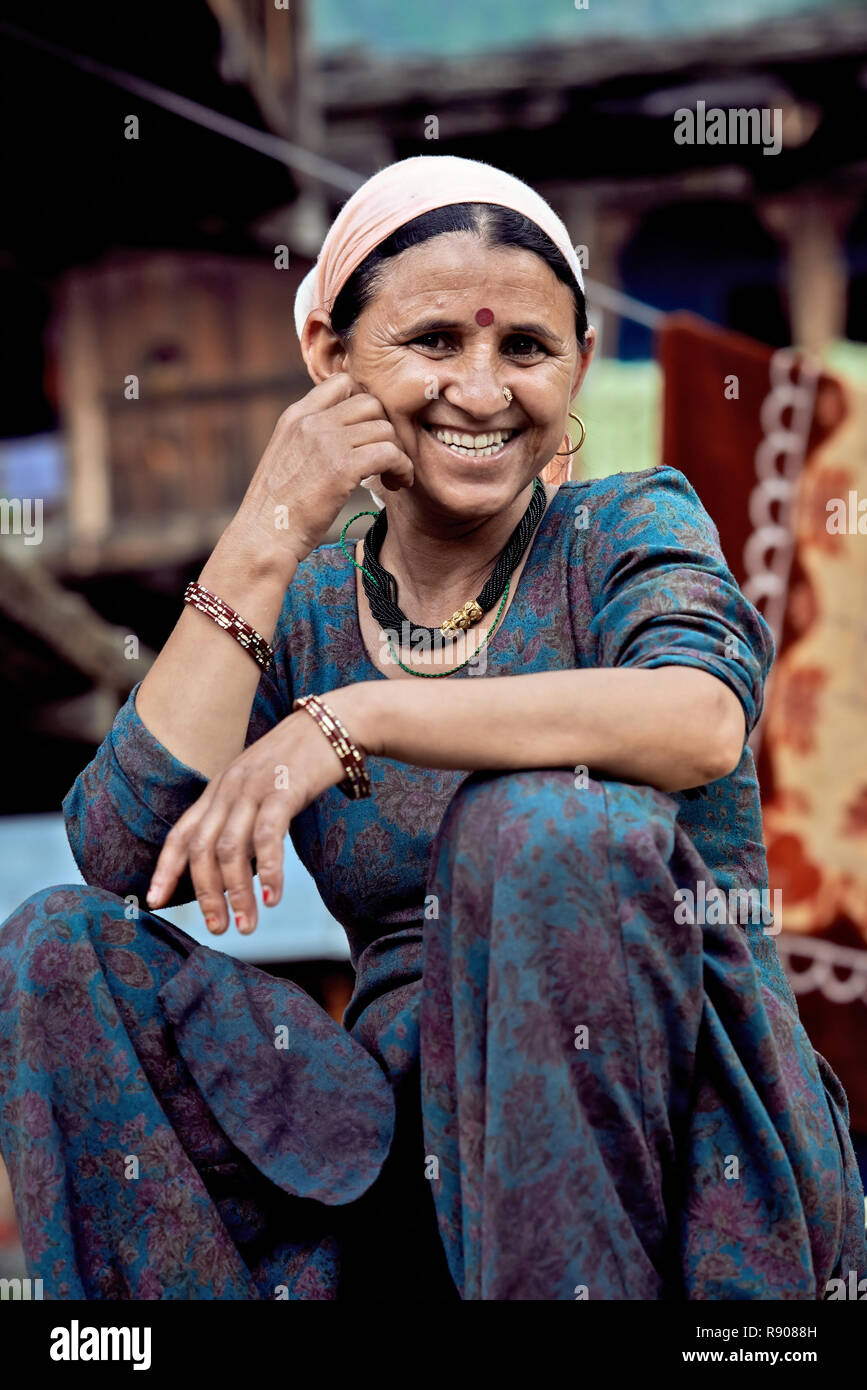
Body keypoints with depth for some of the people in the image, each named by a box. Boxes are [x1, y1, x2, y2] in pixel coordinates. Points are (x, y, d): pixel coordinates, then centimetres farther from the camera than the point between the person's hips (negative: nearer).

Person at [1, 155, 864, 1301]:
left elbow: (704, 721, -24)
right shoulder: (298, 608, 9)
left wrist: (353, 717, -29)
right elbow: (121, 856, -7)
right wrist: (265, 542, -10)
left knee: (542, 824, -29)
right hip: (419, 1140, 3)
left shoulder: (631, 528, 1)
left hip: (685, 1147, -3)